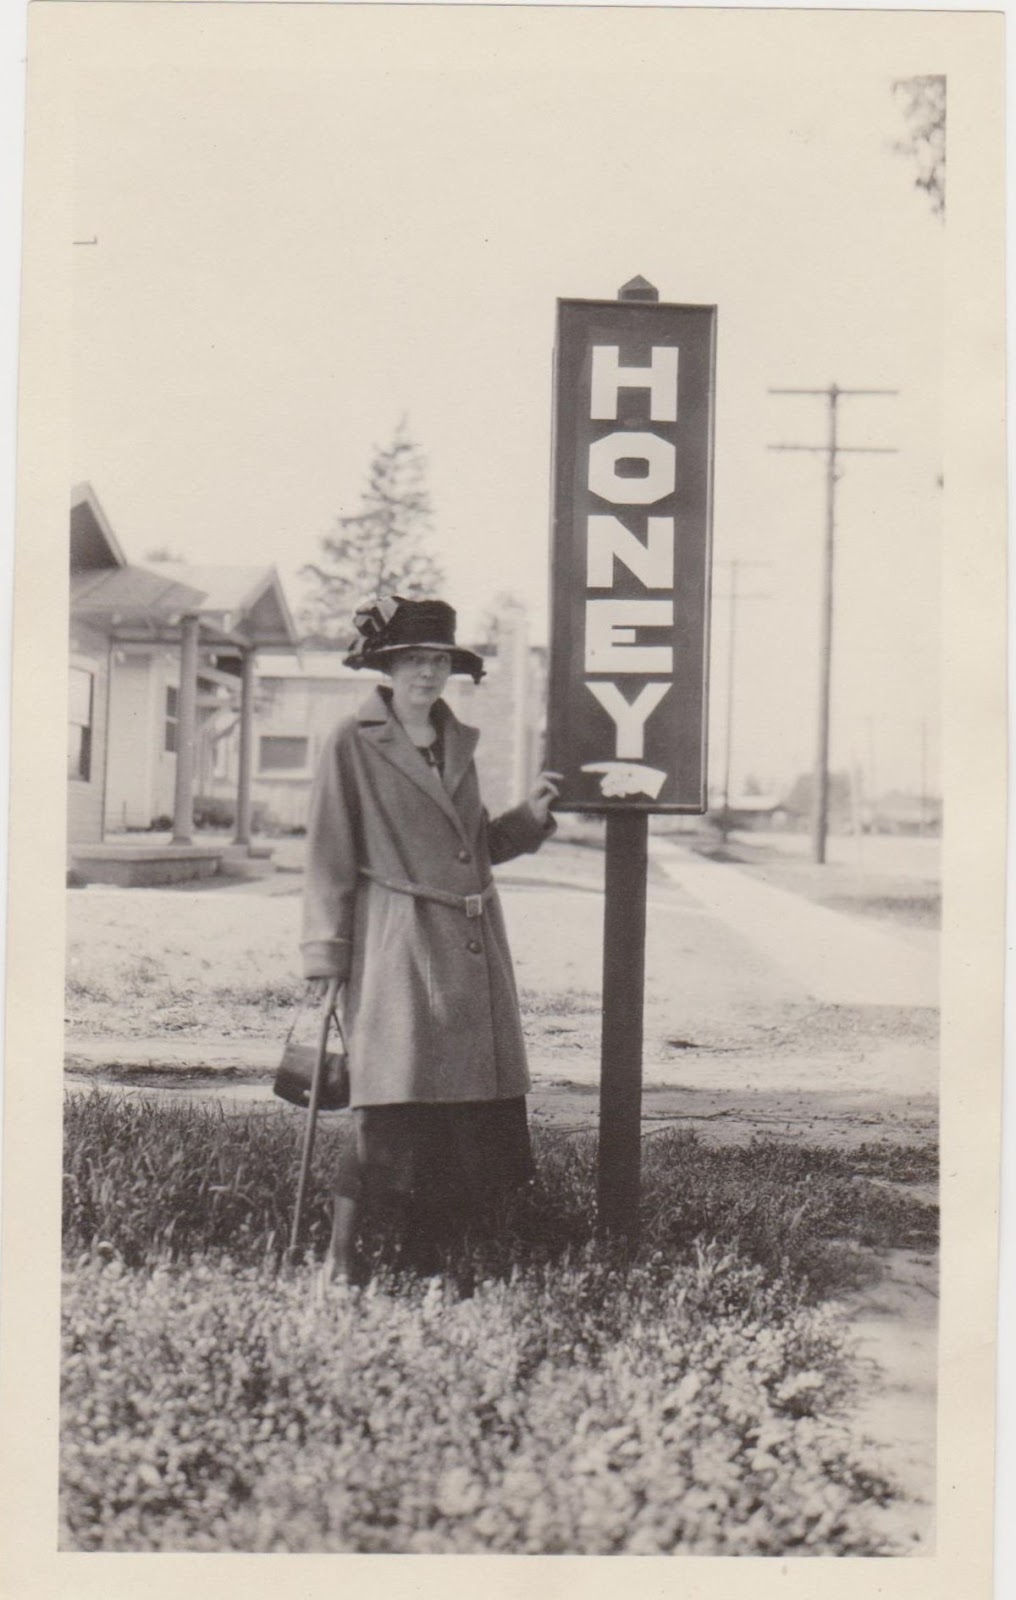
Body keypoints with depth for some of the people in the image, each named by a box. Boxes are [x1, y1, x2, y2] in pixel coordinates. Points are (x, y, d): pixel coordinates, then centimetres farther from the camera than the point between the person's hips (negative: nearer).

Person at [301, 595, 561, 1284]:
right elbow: (330, 858, -3)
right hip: (397, 945, -6)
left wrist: (531, 814, 6)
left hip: (474, 945, 6)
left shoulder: (459, 743, 15)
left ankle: (429, 1255, 16)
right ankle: (340, 1256, 1)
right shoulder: (353, 745, -2)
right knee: (392, 1105, -11)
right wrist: (326, 955, -7)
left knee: (475, 1105, 4)